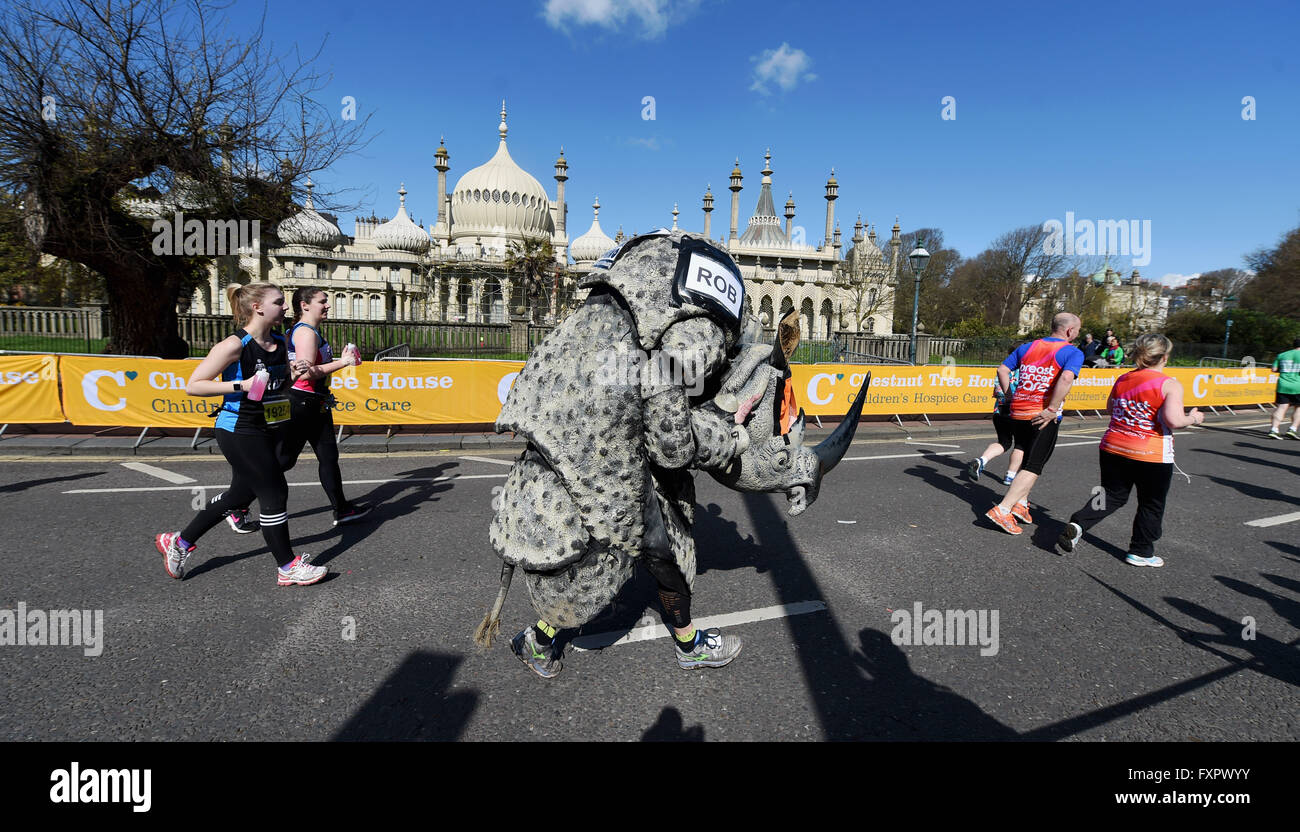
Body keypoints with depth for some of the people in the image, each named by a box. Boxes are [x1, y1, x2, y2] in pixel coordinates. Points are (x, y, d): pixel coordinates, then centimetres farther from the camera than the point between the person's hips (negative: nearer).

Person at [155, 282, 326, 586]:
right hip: (240, 432, -9)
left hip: (266, 432, 9)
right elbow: (193, 385, -16)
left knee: (241, 493, 19)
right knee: (274, 493, -3)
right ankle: (288, 567, 11)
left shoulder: (280, 343, 5)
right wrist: (241, 385, -25)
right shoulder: (235, 345, -18)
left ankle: (179, 541, 38)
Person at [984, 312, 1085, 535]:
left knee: (1026, 460, 23)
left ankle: (1020, 503, 19)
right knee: (1033, 467, -2)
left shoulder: (1027, 347, 13)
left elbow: (1002, 370, 11)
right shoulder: (1073, 352, -4)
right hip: (1043, 417, -6)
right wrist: (1052, 410, -19)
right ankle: (1002, 510, -11)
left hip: (1018, 413, 6)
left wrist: (1010, 397, 13)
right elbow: (1066, 378, -22)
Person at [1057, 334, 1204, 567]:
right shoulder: (1170, 384, -12)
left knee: (1112, 496, 17)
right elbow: (1174, 420, -21)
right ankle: (1140, 552, 25)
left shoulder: (1122, 379, 5)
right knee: (1151, 504, 15)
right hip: (1151, 457, -4)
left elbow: (1110, 408, 18)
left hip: (1112, 449, 5)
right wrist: (1193, 418, -2)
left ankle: (1077, 524, -6)